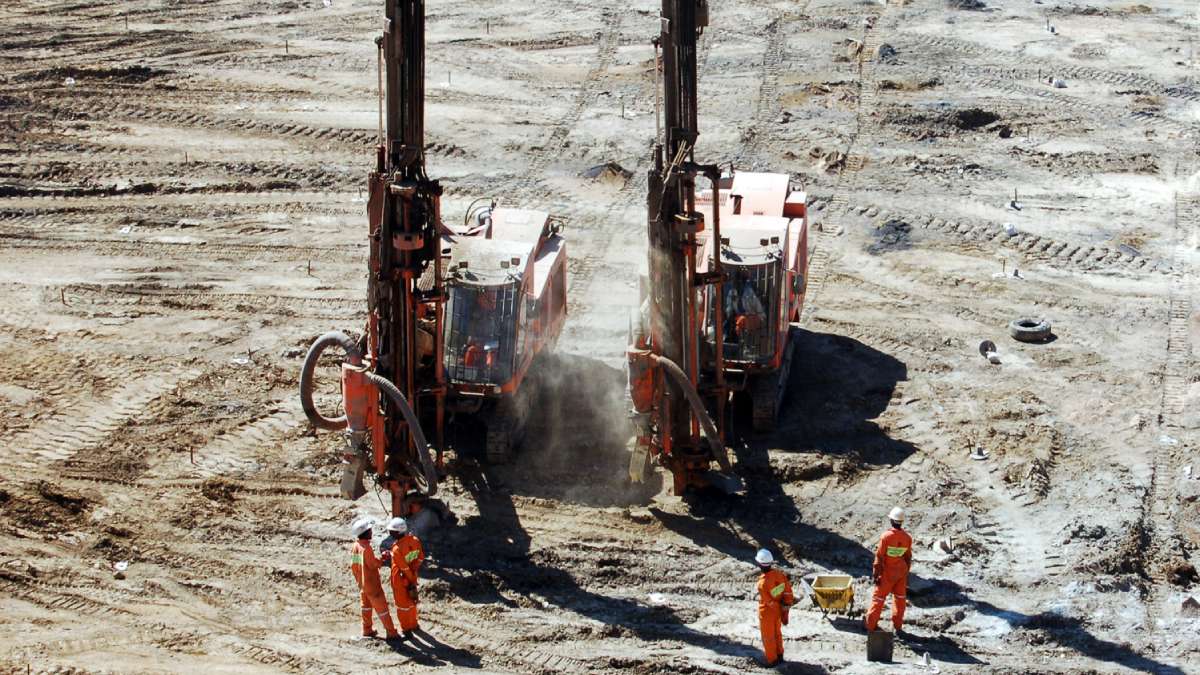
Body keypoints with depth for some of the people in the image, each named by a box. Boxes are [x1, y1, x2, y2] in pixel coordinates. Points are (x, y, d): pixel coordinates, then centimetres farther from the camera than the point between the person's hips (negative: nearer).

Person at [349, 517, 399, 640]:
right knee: (381, 607, 0)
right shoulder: (366, 548, -27)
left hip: (362, 583, 8)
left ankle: (367, 630, 30)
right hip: (372, 583, -8)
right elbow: (373, 564, -22)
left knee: (366, 605, 22)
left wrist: (358, 579, 18)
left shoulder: (355, 546, -1)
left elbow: (353, 565, 8)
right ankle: (391, 632, 4)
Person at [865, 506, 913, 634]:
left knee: (878, 598, 7)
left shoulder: (886, 536, -19)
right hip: (901, 573, 3)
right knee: (900, 599, 15)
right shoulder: (907, 538, -6)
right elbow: (908, 558, 4)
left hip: (887, 573, -3)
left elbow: (879, 557, -15)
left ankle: (871, 624, 10)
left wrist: (876, 574, -7)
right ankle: (897, 626, 21)